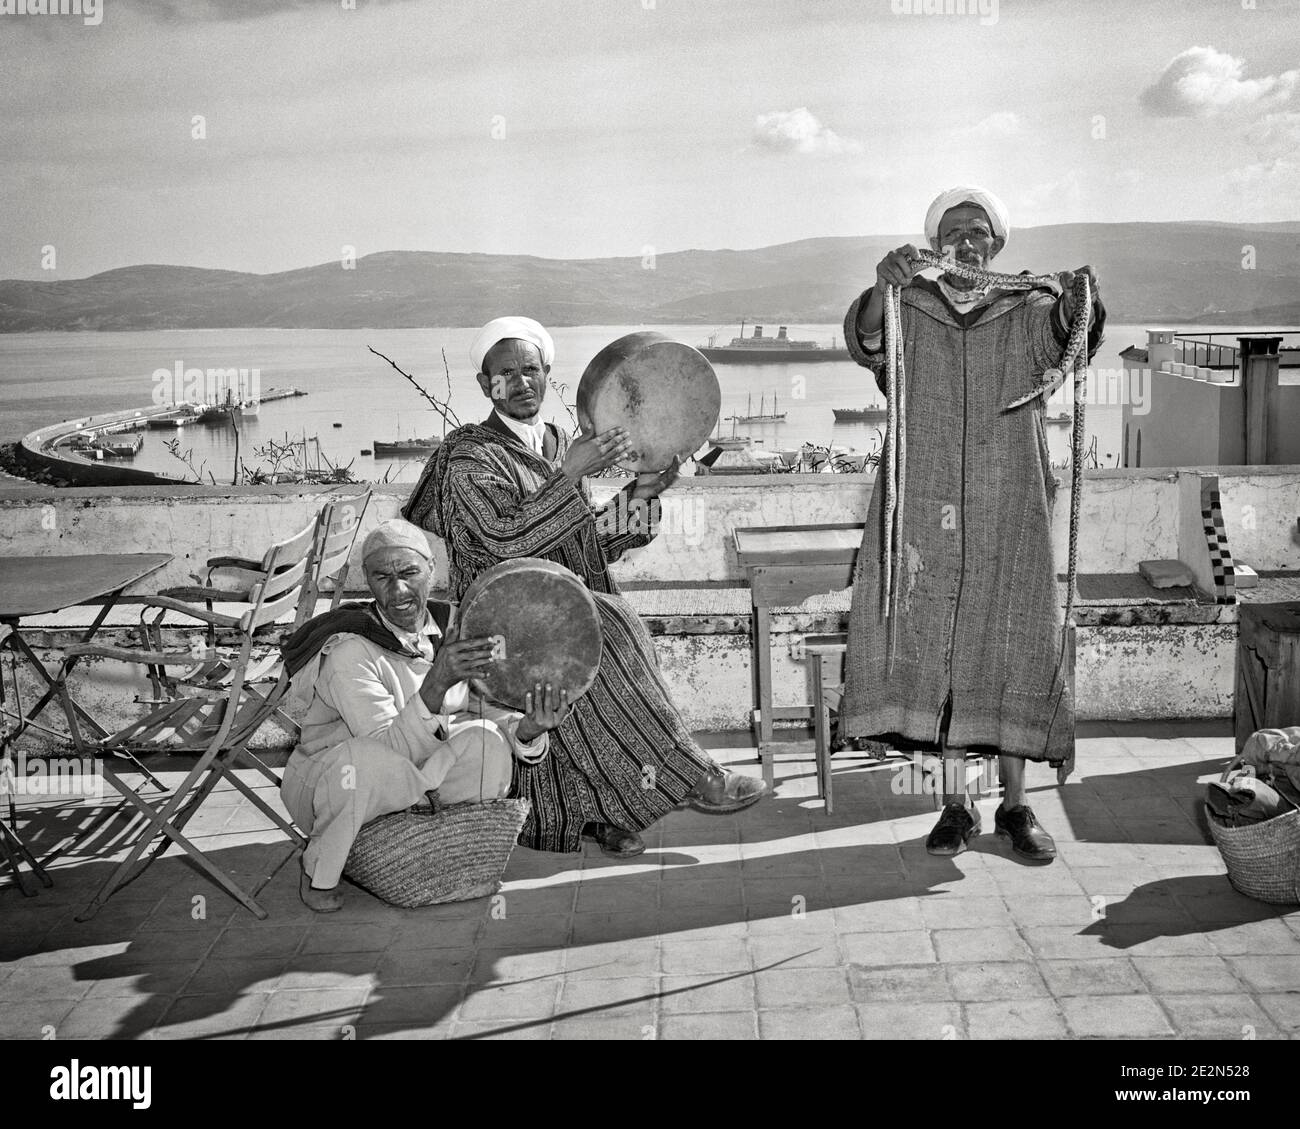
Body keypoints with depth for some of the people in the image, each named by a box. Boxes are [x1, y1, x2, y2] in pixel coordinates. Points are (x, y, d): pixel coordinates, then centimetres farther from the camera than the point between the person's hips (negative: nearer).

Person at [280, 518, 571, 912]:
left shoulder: (457, 633, -7)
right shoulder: (349, 653, -25)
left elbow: (497, 712, -8)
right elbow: (391, 751, -32)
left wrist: (528, 730, -32)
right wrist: (436, 683, -47)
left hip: (412, 790, 4)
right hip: (325, 783, -4)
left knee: (485, 740, -23)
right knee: (363, 760, -40)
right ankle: (319, 875, -11)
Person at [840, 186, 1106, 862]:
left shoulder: (1027, 315, 8)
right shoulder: (907, 312, 7)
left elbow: (1072, 340, -11)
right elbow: (864, 342, -13)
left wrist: (1081, 302, -33)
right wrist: (881, 288, -33)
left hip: (1010, 515, 0)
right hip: (924, 511, 0)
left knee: (1012, 650, 0)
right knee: (930, 646, -2)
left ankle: (1014, 805, 10)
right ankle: (955, 803, 8)